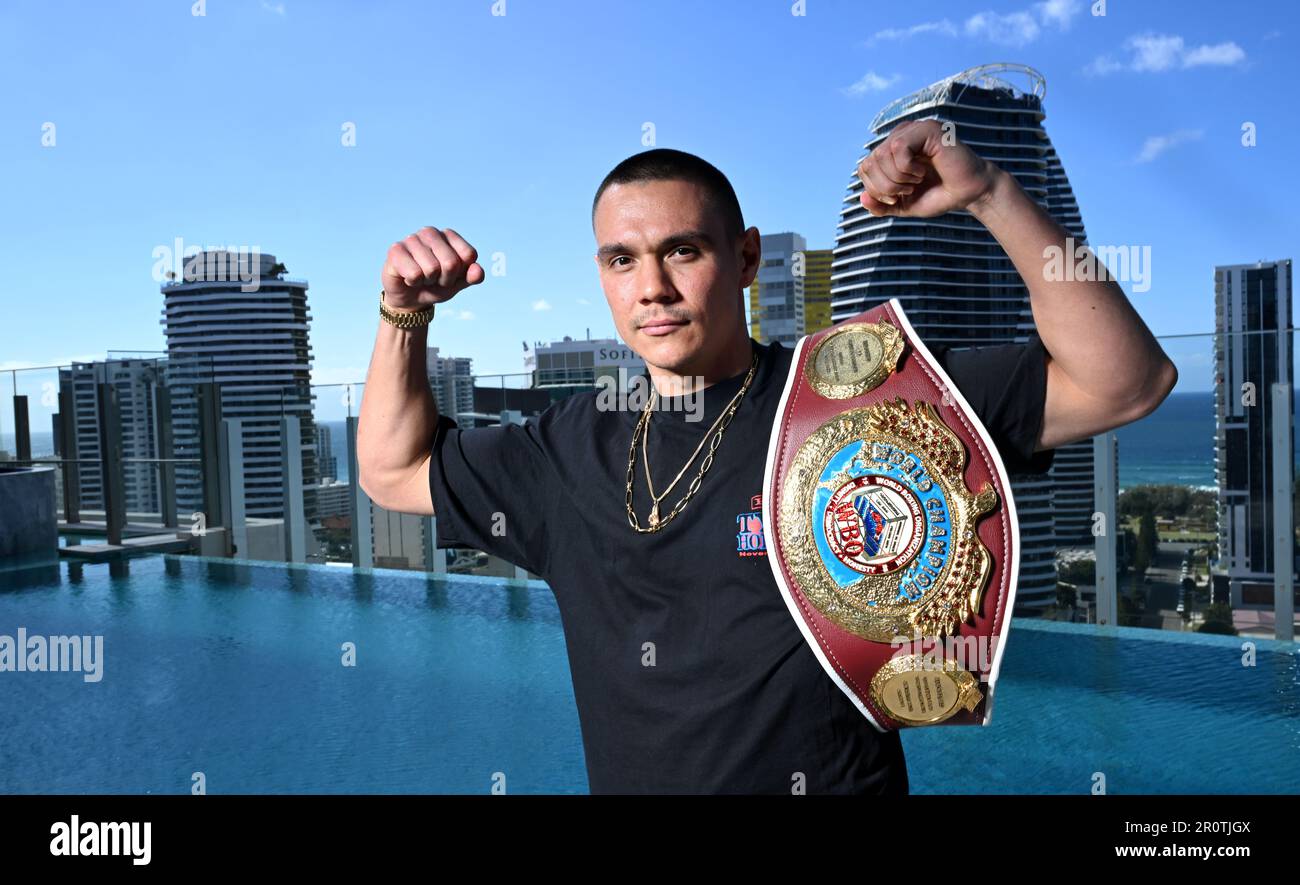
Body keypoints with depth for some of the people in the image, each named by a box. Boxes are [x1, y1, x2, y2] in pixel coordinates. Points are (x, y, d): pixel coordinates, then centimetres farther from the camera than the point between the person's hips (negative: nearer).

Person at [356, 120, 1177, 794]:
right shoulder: (579, 448, 2)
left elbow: (1125, 382, -13)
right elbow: (395, 471, 14)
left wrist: (991, 193, -22)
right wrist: (406, 314, 1)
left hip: (831, 776, -3)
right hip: (626, 775, 3)